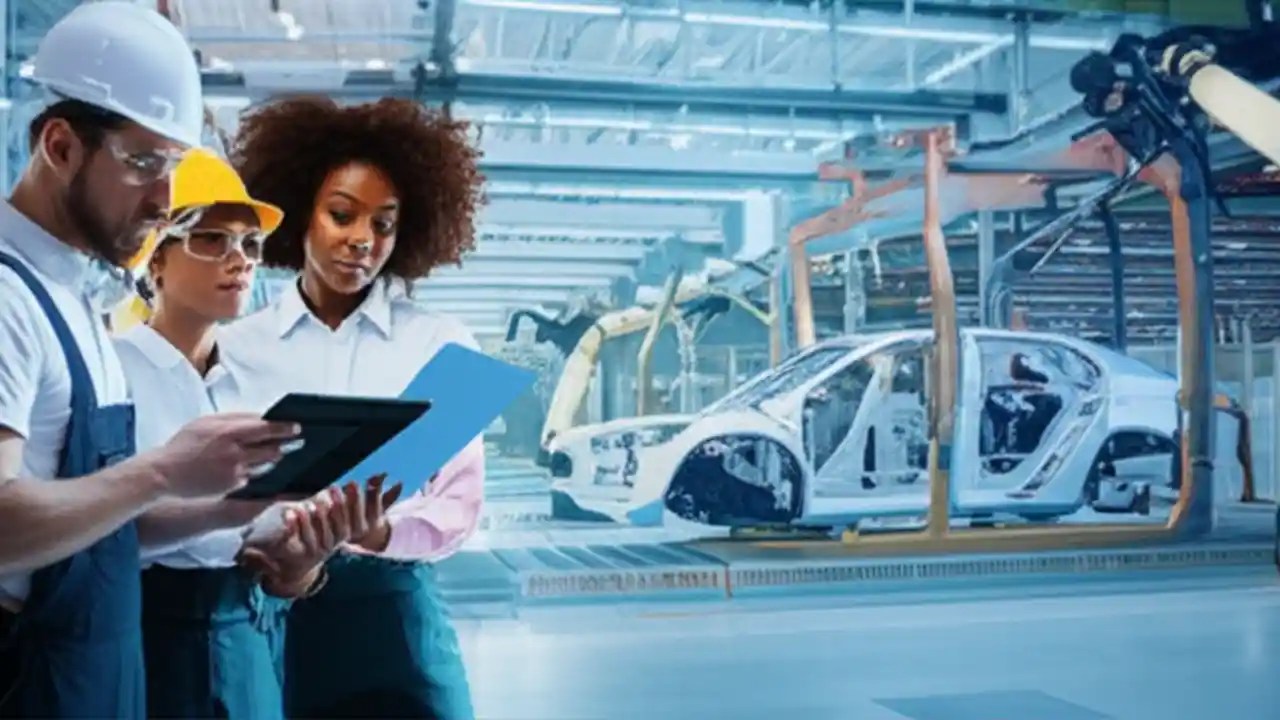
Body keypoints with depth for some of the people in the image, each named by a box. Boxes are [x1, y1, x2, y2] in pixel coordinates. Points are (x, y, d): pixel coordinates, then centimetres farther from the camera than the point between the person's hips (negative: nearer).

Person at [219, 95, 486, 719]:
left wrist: (383, 534, -22)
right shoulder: (238, 347, 2)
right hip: (269, 610, 1)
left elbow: (461, 504, -3)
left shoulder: (442, 343, -2)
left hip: (391, 609, -1)